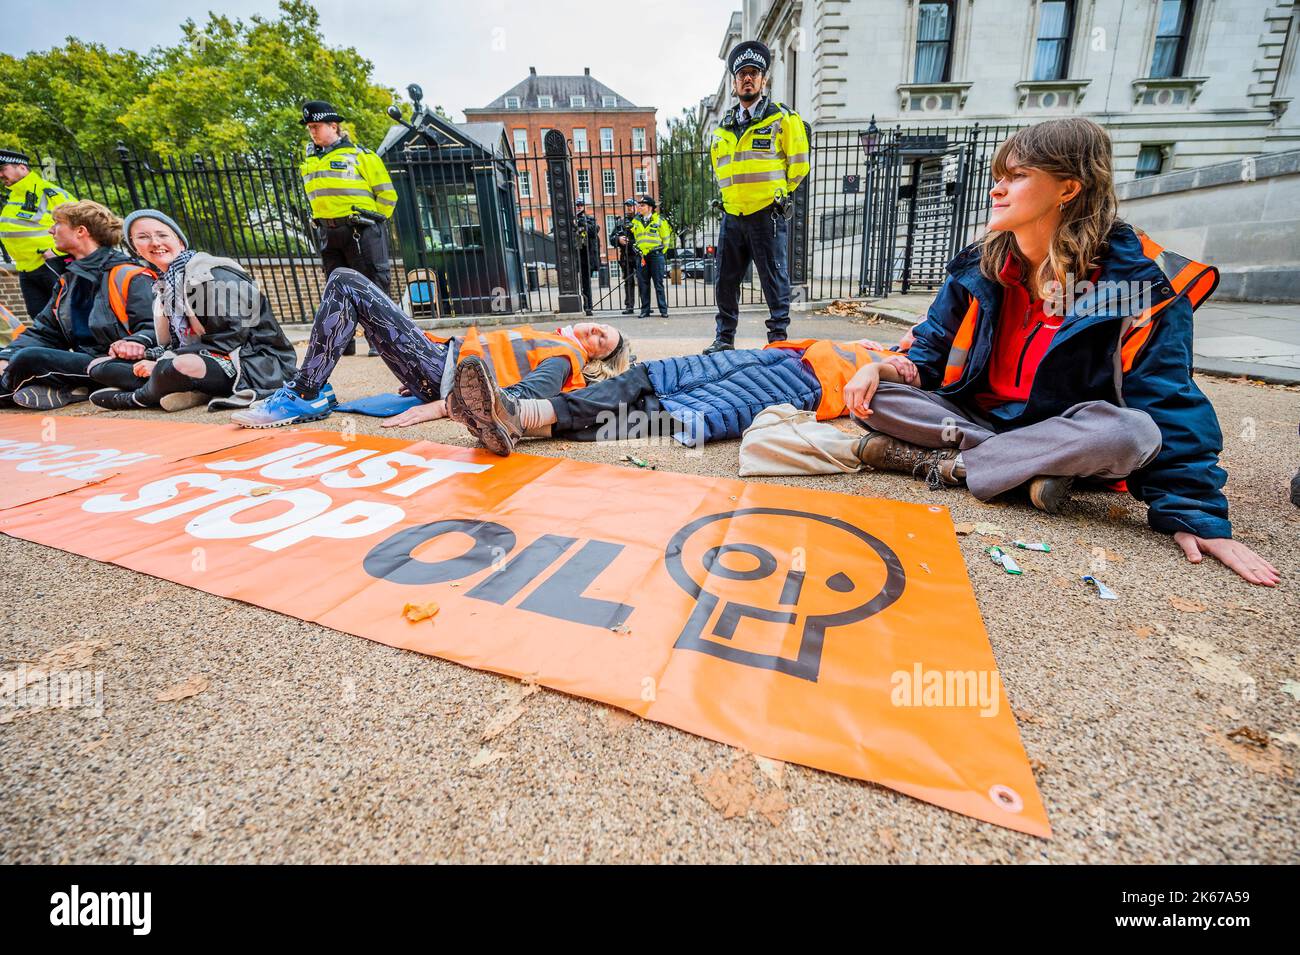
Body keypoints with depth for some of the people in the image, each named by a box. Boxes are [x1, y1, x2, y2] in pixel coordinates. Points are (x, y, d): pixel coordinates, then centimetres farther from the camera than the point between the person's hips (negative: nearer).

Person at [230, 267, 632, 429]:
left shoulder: (563, 359, -6)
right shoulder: (552, 340, 22)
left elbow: (524, 396, -24)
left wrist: (442, 406, -30)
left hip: (445, 376, -9)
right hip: (446, 351, 9)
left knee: (347, 285, -12)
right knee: (345, 280, 7)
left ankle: (304, 397, -8)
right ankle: (312, 389, 4)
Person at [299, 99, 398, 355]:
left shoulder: (360, 154, -2)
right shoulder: (310, 159, 17)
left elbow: (387, 193, -2)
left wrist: (371, 220, -2)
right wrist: (322, 222, 17)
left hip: (360, 230, -6)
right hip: (328, 234, 6)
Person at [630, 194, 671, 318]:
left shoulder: (659, 220, 2)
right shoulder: (635, 221, 13)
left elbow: (666, 237, 6)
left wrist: (661, 251, 1)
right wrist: (636, 248, 13)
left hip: (656, 255, -4)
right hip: (641, 256, 4)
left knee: (659, 283, -2)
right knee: (643, 284, 3)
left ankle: (663, 310, 2)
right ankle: (645, 310, 10)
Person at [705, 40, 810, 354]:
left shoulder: (783, 119, 3)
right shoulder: (723, 127, 16)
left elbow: (798, 165, 3)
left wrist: (776, 194, 5)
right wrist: (732, 194, 18)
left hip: (768, 215, -5)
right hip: (732, 215, 5)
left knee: (774, 279, -2)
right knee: (725, 280, 6)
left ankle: (779, 336, 6)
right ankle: (724, 337, 16)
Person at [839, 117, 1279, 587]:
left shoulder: (1138, 280, -12)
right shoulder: (980, 267, 0)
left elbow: (1168, 405, -13)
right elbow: (931, 351, 6)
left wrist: (1196, 516, -18)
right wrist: (880, 369, -17)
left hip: (1070, 434, -2)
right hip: (975, 416, 3)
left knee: (1134, 432, -36)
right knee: (874, 395, -19)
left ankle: (939, 465, -27)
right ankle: (1024, 467, -24)